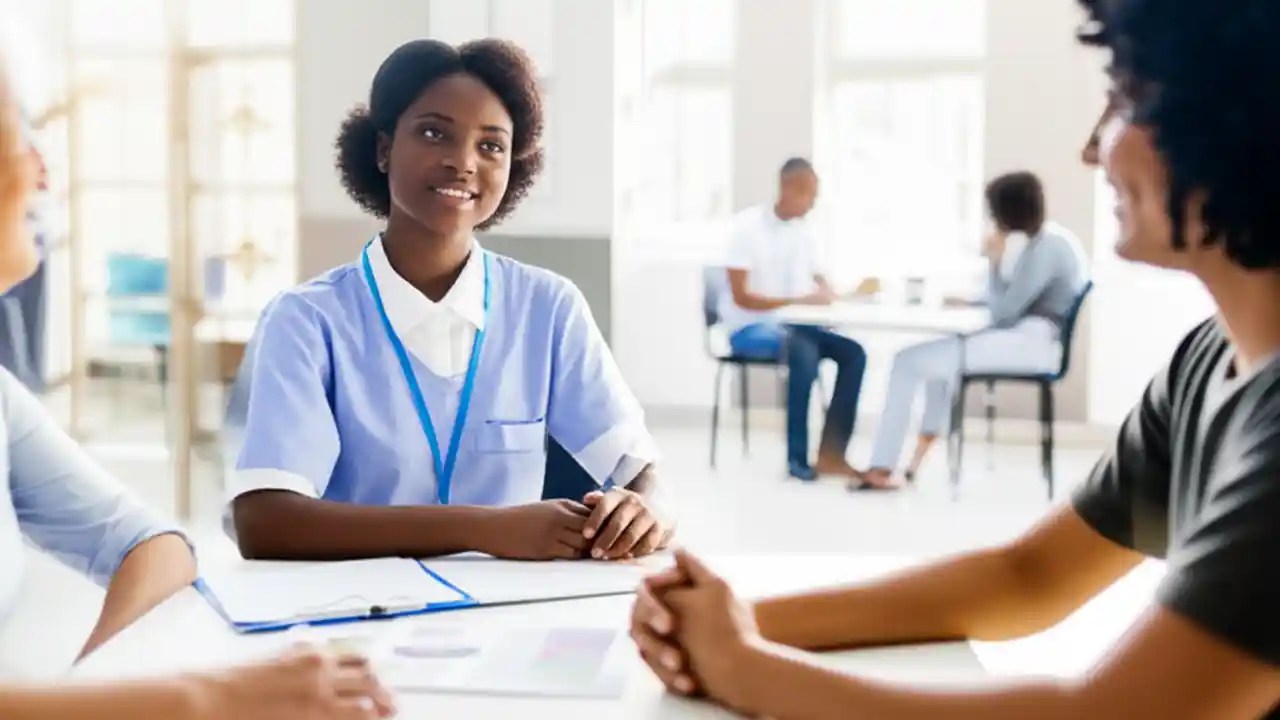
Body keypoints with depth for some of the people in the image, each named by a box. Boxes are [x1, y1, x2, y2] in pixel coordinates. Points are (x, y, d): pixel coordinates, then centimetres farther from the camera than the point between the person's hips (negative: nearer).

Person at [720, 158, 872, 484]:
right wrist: (796, 301, -28)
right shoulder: (748, 227, -13)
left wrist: (827, 294, -6)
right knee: (804, 352, -35)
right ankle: (798, 457, -27)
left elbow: (816, 279, 20)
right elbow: (741, 297, -18)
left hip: (794, 324, 7)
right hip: (750, 328, -7)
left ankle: (831, 453, -15)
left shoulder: (804, 232, 6)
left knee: (853, 352, -14)